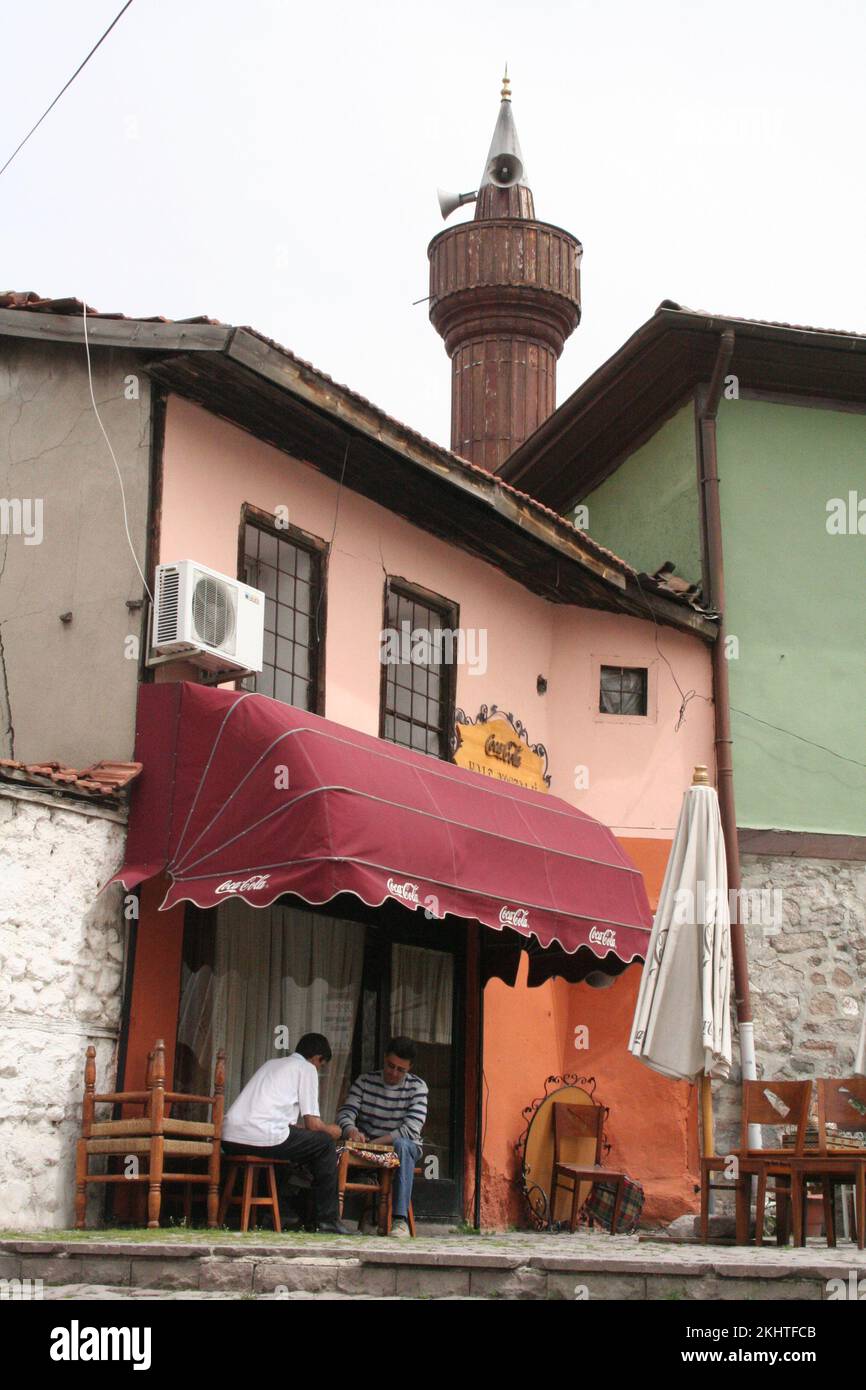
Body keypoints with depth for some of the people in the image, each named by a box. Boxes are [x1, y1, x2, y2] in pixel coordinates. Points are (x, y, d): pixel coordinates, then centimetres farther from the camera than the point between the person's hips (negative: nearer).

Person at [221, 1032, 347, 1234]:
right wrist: (330, 1130, 25)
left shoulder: (271, 1064, 30)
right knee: (326, 1143, 11)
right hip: (262, 1137, -8)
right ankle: (328, 1220, 11)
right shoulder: (307, 1068, 8)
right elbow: (313, 1123, 3)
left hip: (229, 1140, 8)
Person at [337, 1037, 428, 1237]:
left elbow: (411, 1129, -15)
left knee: (402, 1145, -39)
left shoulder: (417, 1087, -3)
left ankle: (400, 1219, -41)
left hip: (405, 1148, -2)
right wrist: (351, 1131, -30)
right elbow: (345, 1112, -5)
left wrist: (374, 1142, -25)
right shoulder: (365, 1081, 5)